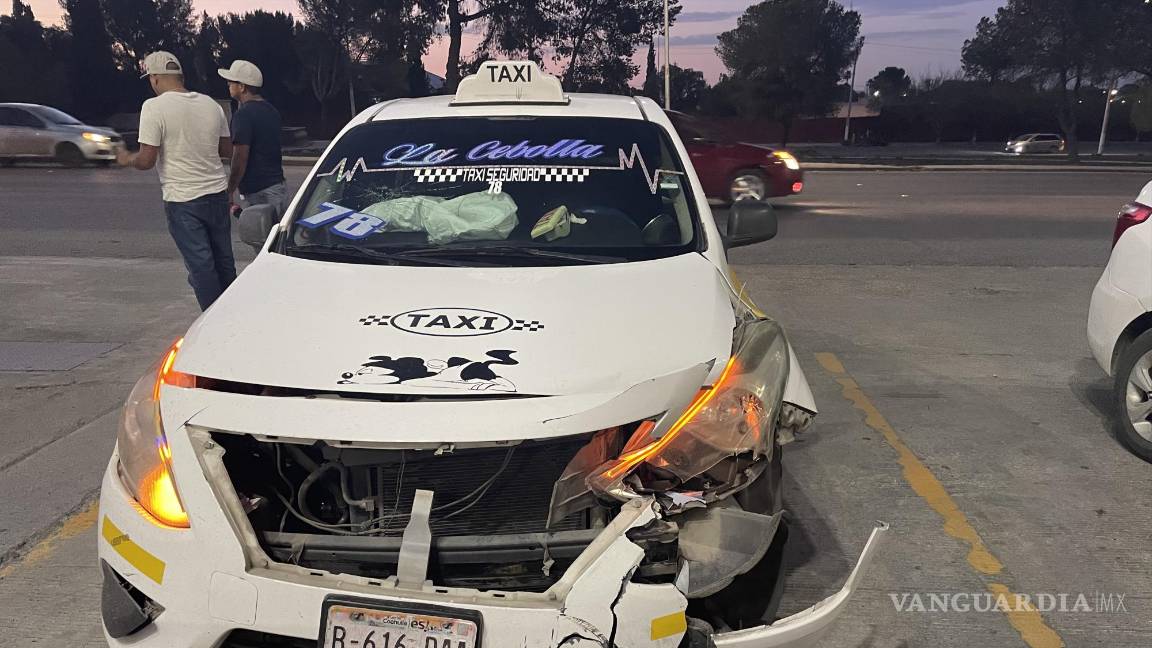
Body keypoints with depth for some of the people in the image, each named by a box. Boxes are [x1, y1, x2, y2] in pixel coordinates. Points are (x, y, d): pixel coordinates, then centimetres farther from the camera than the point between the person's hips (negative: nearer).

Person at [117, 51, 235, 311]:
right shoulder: (211, 104, 5)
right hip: (217, 193, 6)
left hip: (182, 199, -5)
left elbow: (146, 160, -13)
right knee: (224, 262, 15)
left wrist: (126, 158, 7)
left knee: (201, 266, 1)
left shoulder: (154, 107, -12)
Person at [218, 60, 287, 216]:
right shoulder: (271, 110, 14)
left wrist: (229, 193, -10)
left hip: (258, 194, -9)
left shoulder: (244, 114, -14)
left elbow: (240, 158, -17)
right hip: (279, 189, 9)